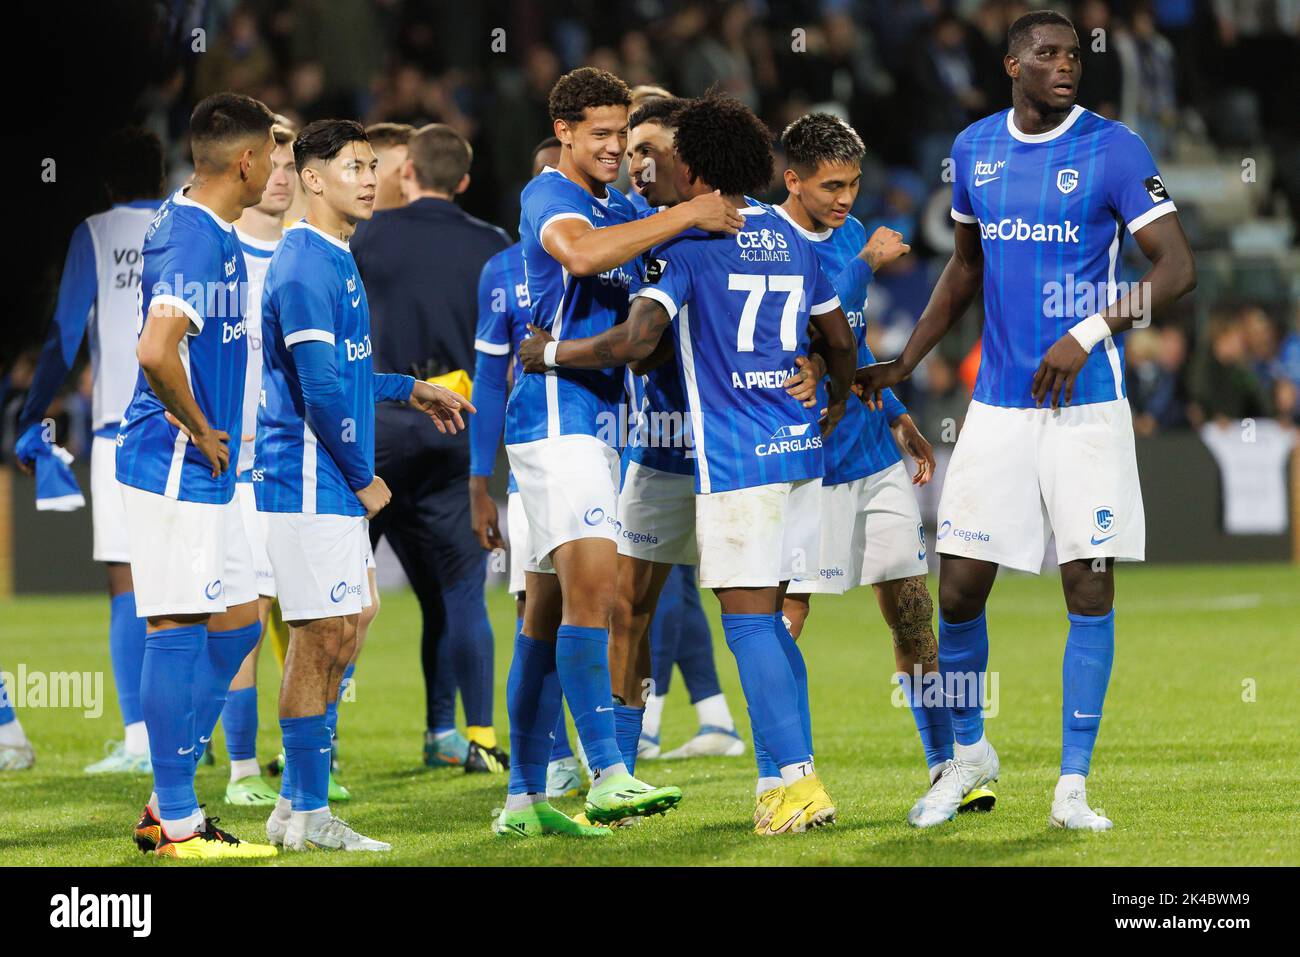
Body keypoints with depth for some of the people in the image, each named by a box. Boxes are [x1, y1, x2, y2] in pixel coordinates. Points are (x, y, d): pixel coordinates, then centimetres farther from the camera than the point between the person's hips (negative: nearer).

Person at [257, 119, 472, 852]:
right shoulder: (305, 269, -17)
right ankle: (308, 816, -1)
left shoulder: (337, 262, 15)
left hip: (334, 488, 10)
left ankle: (297, 804, 18)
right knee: (322, 639, -6)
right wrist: (363, 480, -13)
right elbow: (320, 390, -21)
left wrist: (411, 391, 23)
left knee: (338, 637, 13)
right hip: (313, 483, -10)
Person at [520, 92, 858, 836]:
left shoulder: (686, 240, -8)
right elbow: (839, 340, 24)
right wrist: (837, 408, 42)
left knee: (750, 622, -6)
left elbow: (637, 341, -18)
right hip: (799, 447, 7)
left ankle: (799, 782, -13)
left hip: (736, 459, -7)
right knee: (770, 620, 13)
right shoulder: (788, 238, 15)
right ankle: (799, 779, 10)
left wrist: (551, 353, -2)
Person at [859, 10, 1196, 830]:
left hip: (1085, 403, -4)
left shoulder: (1113, 149, -8)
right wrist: (904, 364, 17)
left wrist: (1089, 334, -25)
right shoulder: (975, 148, 7)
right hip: (998, 403, 4)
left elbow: (1178, 268, -15)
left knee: (1091, 586, -5)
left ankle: (1073, 786, 5)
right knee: (959, 587, 1)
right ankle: (969, 755, 24)